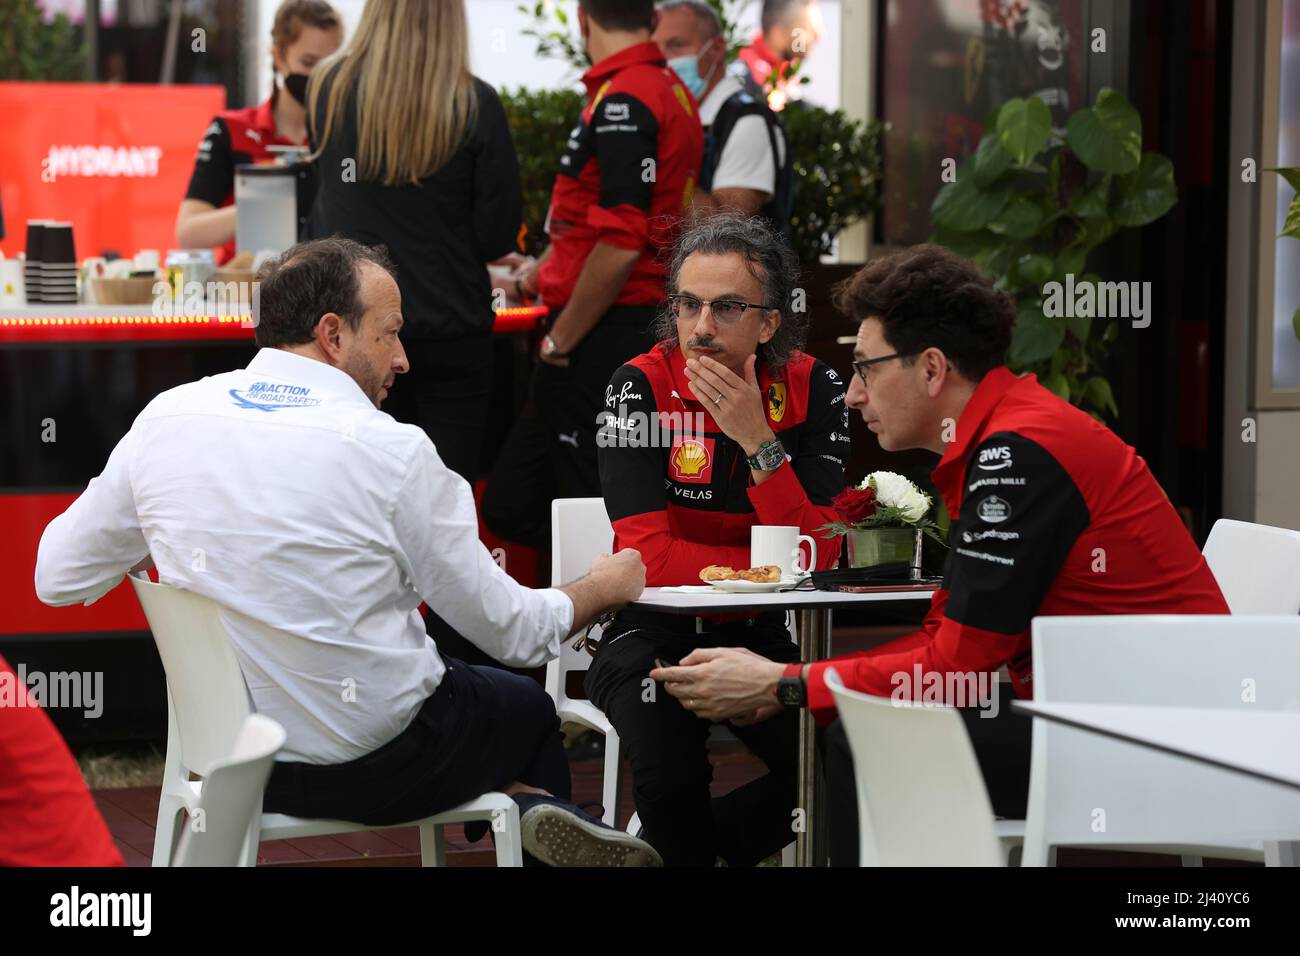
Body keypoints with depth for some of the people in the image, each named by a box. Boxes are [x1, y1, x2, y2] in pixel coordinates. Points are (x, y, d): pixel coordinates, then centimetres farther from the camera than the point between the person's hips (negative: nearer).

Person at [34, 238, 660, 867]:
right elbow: (512, 631, -8)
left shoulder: (164, 420, -6)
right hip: (375, 769, -4)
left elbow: (56, 578, 3)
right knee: (529, 707, 30)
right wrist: (608, 586, 12)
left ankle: (525, 807, 6)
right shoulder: (392, 451, -17)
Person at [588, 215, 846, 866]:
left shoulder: (813, 392, -4)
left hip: (759, 640, 3)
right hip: (652, 637, -3)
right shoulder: (640, 388, -11)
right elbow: (648, 557, -18)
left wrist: (758, 441, -23)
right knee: (671, 774, -31)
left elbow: (815, 558, -12)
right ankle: (693, 853, 4)